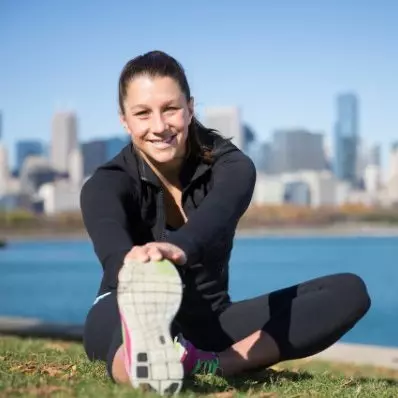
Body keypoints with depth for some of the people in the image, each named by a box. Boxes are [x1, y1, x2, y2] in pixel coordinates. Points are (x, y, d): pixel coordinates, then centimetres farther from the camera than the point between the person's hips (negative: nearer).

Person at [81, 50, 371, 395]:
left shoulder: (230, 165, -9)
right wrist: (133, 264, -63)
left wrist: (177, 248, -59)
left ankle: (211, 365, -37)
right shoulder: (106, 184, -12)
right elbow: (110, 236, -37)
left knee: (349, 291, -18)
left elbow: (217, 213, -35)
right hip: (126, 320, -3)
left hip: (208, 324, 3)